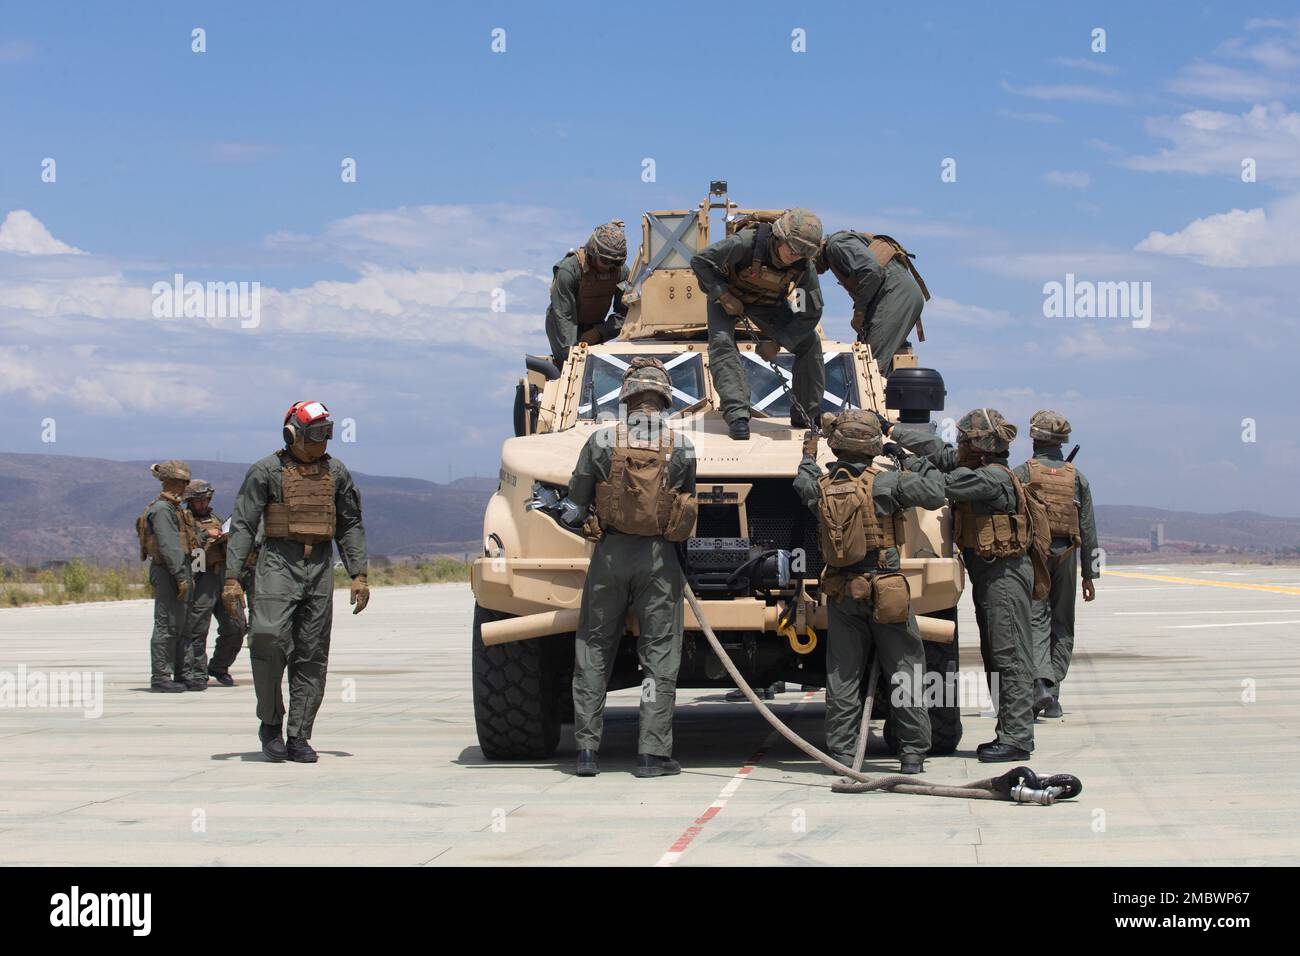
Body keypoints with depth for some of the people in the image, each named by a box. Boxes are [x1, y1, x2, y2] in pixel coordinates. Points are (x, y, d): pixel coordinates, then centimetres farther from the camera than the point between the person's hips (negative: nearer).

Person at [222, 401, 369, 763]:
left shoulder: (336, 472, 12)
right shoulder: (266, 471, 0)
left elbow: (351, 526, 17)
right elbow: (242, 526, -2)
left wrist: (358, 574, 7)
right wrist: (232, 577, -10)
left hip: (320, 567, 4)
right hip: (278, 564, -4)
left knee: (312, 656, 2)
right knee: (268, 638, -20)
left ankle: (299, 738, 7)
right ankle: (270, 723, -1)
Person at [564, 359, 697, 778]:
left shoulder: (601, 441, -4)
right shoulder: (681, 447, -3)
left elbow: (576, 500, 3)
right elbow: (688, 503, 8)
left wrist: (583, 518, 23)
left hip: (610, 554, 1)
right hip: (659, 557, 0)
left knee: (594, 650, 10)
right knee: (660, 655, 5)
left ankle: (587, 748, 8)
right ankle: (653, 753, 1)